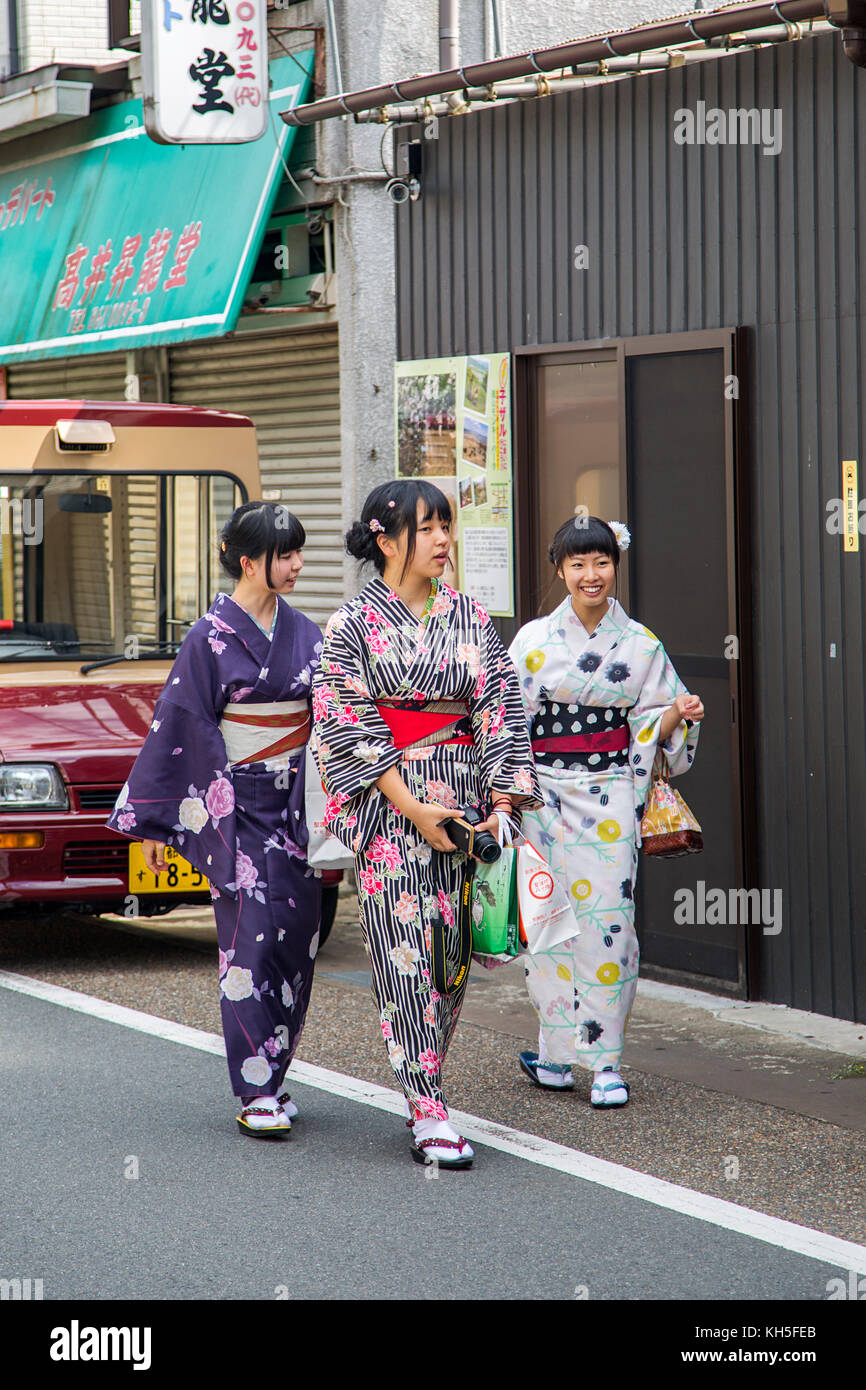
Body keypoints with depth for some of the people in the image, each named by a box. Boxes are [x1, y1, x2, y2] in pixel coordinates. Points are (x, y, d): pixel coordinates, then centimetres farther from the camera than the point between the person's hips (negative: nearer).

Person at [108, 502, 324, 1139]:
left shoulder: (303, 631, 10)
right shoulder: (212, 637, -5)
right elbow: (176, 727, -4)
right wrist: (153, 821, -5)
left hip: (296, 805, 5)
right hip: (235, 805, -5)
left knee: (295, 936, 3)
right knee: (251, 937, -10)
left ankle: (273, 1078, 14)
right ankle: (256, 1093, -7)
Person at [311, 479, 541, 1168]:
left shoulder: (471, 618, 10)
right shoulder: (354, 622, -3)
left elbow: (500, 711, 8)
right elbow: (347, 724, -8)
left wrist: (502, 802, -4)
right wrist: (414, 808, -14)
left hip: (465, 807, 4)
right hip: (388, 809, -4)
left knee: (450, 951, 6)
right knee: (406, 954, -8)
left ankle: (423, 1086, 20)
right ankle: (430, 1115, -8)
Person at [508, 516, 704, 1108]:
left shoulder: (640, 644, 5)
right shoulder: (535, 640, 4)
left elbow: (653, 728, 9)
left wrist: (680, 714, -12)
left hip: (609, 797, -1)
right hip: (546, 793, 1)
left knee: (606, 920, -7)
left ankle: (605, 1062, -2)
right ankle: (556, 1050, 13)